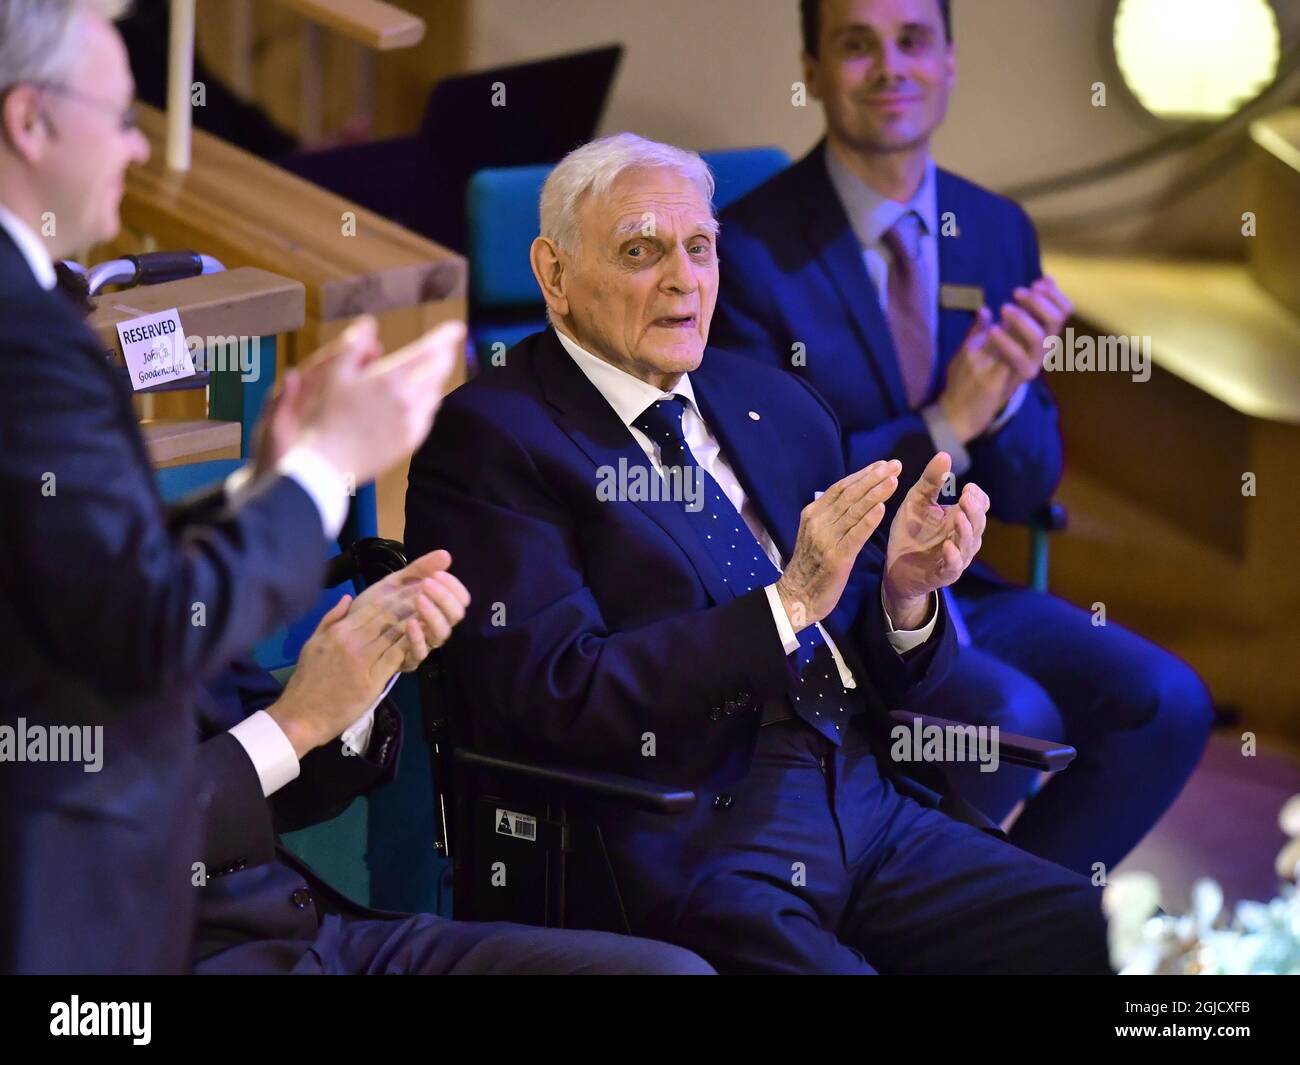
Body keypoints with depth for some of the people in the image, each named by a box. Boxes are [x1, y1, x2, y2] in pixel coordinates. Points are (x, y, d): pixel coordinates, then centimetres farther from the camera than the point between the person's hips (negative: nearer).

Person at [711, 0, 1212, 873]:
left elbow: (1026, 492, 8)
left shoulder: (999, 233, 7)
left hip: (952, 591, 6)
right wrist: (941, 429, -22)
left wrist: (1007, 398, -14)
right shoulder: (752, 250, -12)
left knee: (1167, 705, -12)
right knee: (1013, 719, -28)